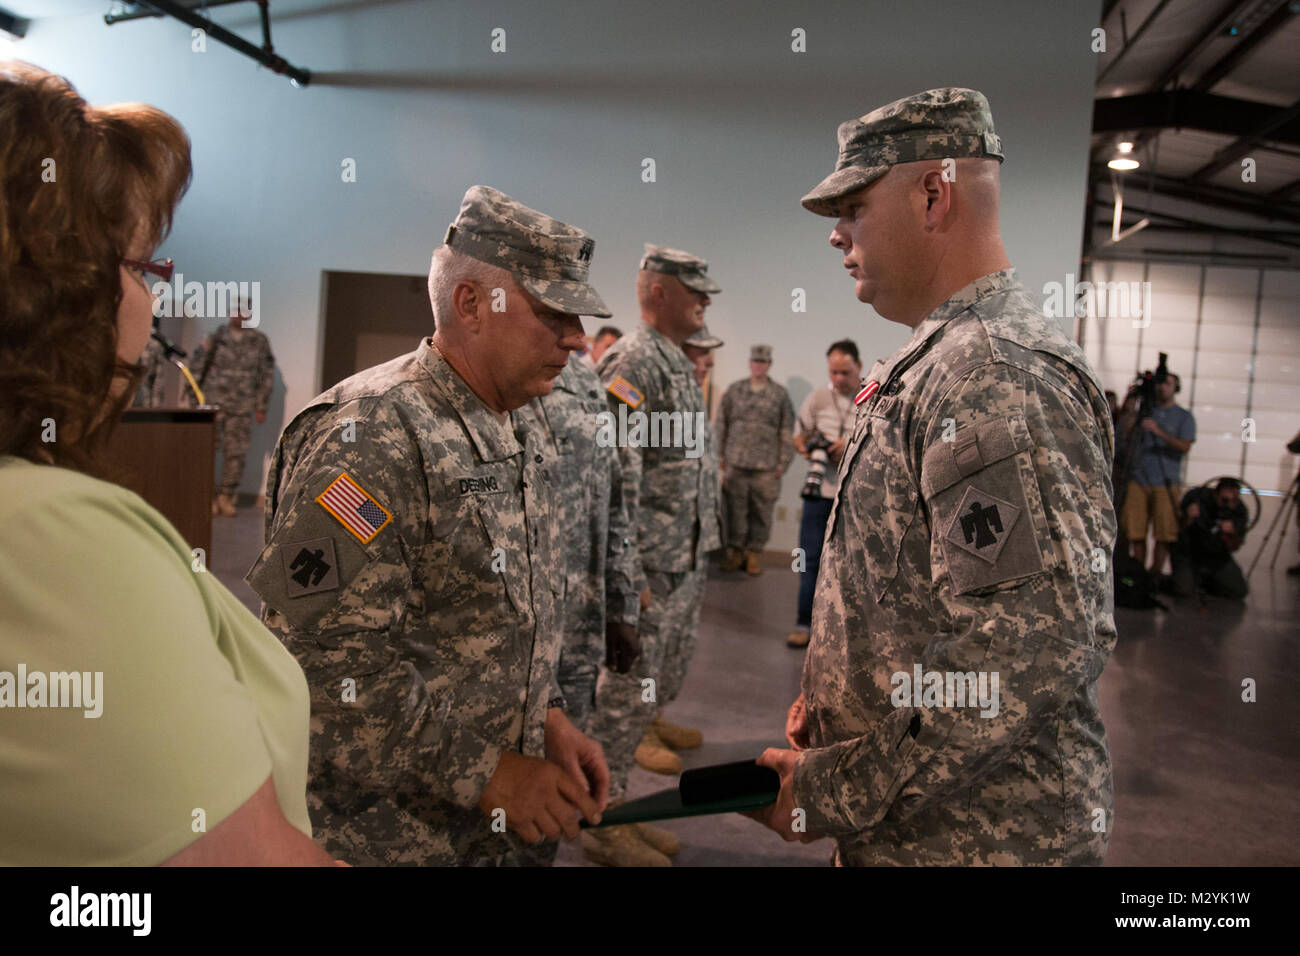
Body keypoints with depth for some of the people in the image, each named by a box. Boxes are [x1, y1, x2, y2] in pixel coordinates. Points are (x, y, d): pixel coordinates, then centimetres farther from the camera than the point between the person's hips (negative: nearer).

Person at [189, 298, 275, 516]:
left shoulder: (259, 341, 7)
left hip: (242, 408, 1)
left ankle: (227, 496, 10)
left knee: (236, 453, 0)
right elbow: (198, 367, 9)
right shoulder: (215, 338, 6)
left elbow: (267, 375, 9)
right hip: (213, 404, 0)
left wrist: (261, 406, 6)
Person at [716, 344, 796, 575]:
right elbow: (722, 423, 10)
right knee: (735, 509, 3)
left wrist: (783, 461, 1)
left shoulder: (780, 394, 5)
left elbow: (787, 430, 5)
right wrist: (721, 454, 6)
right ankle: (734, 551, 15)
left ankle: (753, 552, 14)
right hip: (736, 463, 1)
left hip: (766, 467, -1)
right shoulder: (734, 390, 8)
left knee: (761, 512, 2)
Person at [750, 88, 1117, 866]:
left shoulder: (998, 376, -22)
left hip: (977, 834, -8)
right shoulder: (945, 359, 10)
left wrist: (836, 794, -21)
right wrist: (833, 699, 8)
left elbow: (1034, 644, -29)